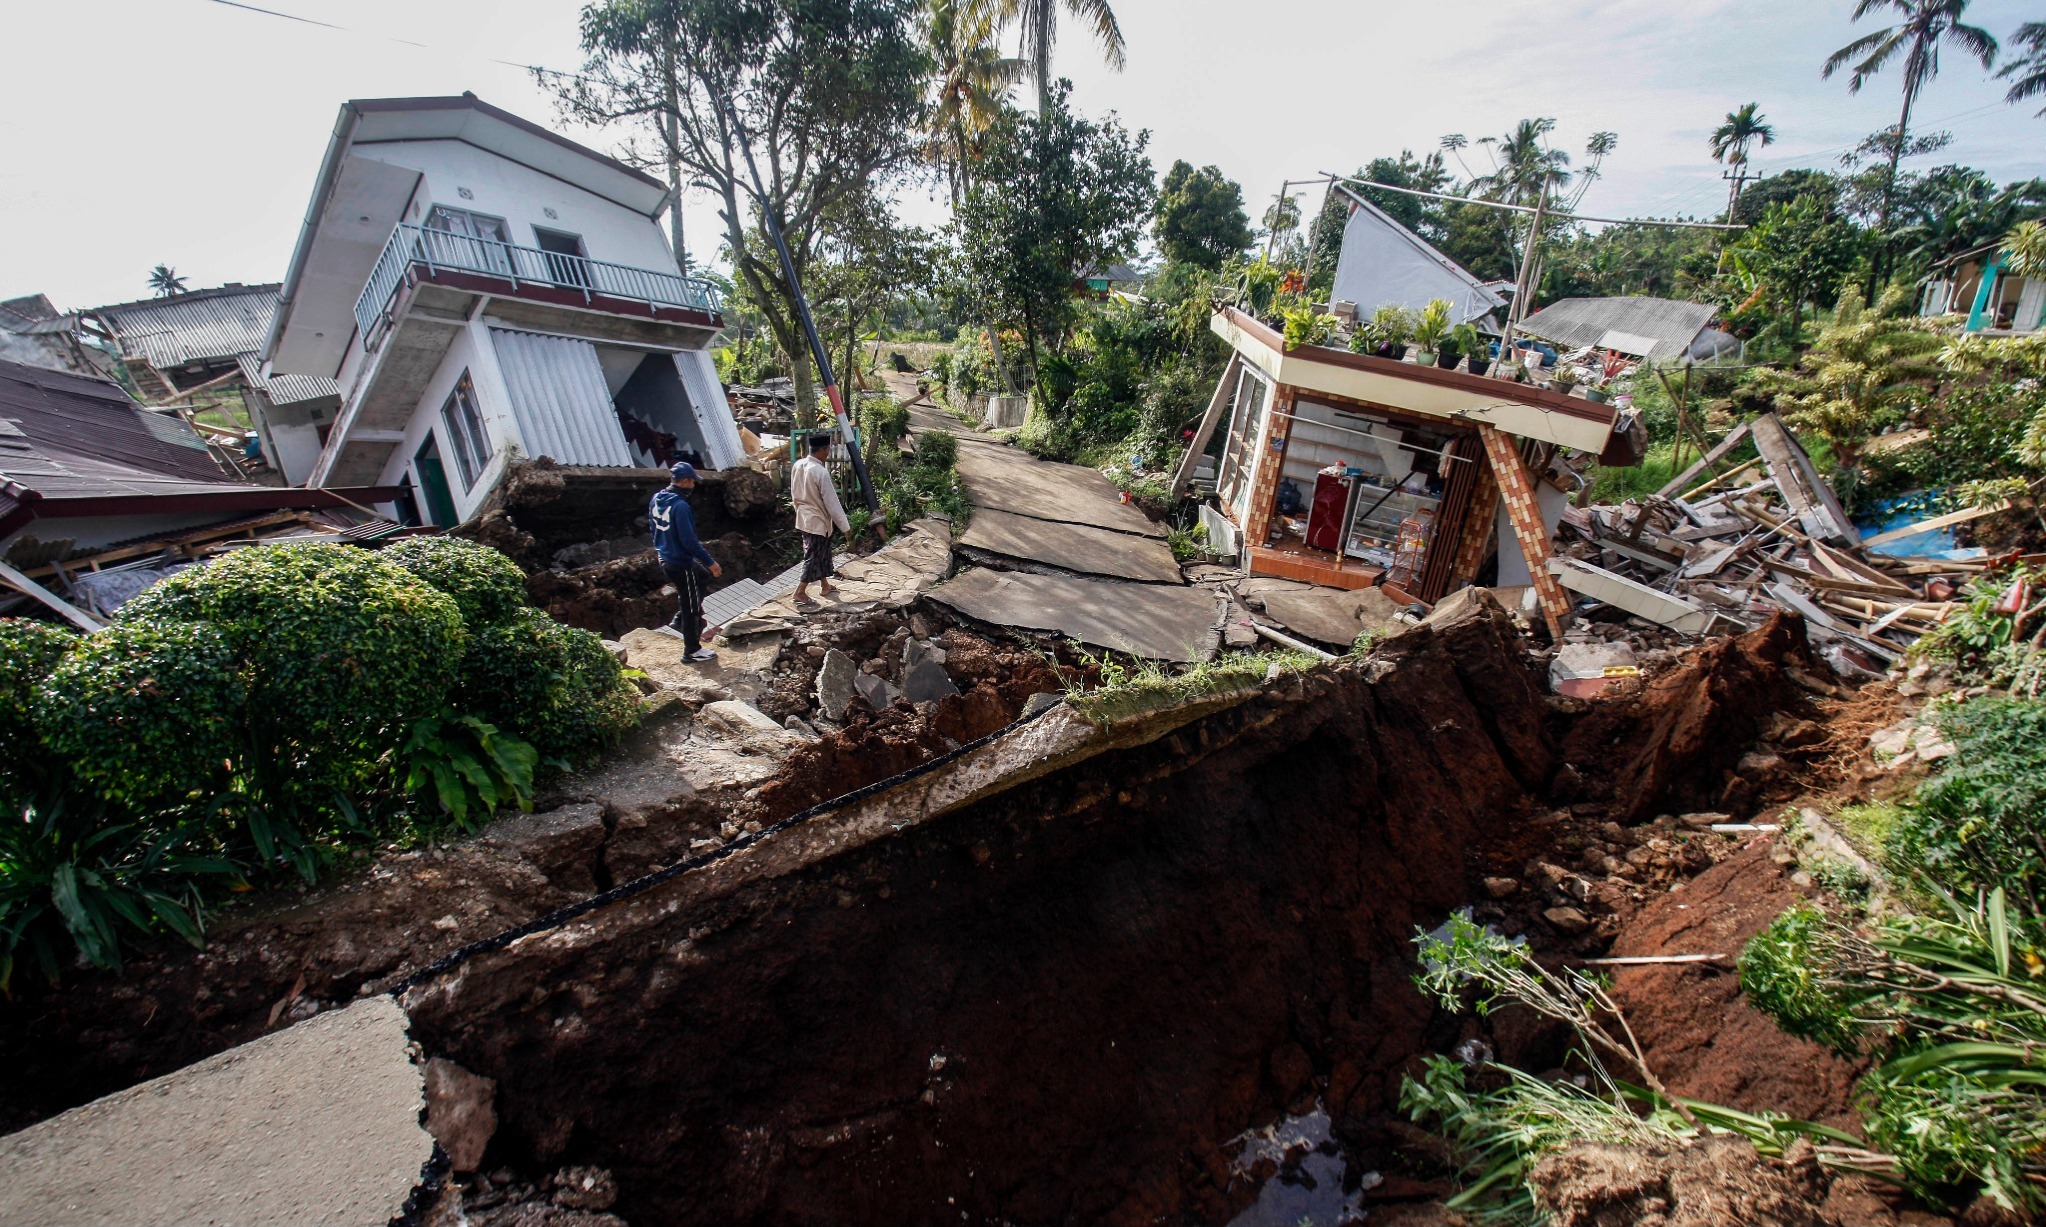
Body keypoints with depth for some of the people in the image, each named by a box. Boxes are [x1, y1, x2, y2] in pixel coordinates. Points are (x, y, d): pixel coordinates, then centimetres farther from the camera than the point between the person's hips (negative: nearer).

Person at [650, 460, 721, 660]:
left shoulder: (656, 499, 2)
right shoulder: (680, 506, -26)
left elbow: (652, 528, 15)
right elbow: (690, 541, -26)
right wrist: (710, 562, -20)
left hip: (665, 559, 9)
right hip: (681, 563, -9)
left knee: (702, 576, 28)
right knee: (691, 606, 5)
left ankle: (679, 621, 27)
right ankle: (692, 650, 17)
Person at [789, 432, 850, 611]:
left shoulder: (797, 465, -1)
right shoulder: (821, 472, -25)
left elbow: (794, 493, 10)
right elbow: (832, 503, -20)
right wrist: (845, 526, -12)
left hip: (803, 519, 8)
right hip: (818, 521, -8)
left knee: (820, 554, 22)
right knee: (813, 557, 2)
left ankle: (825, 585, 35)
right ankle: (800, 594, 6)